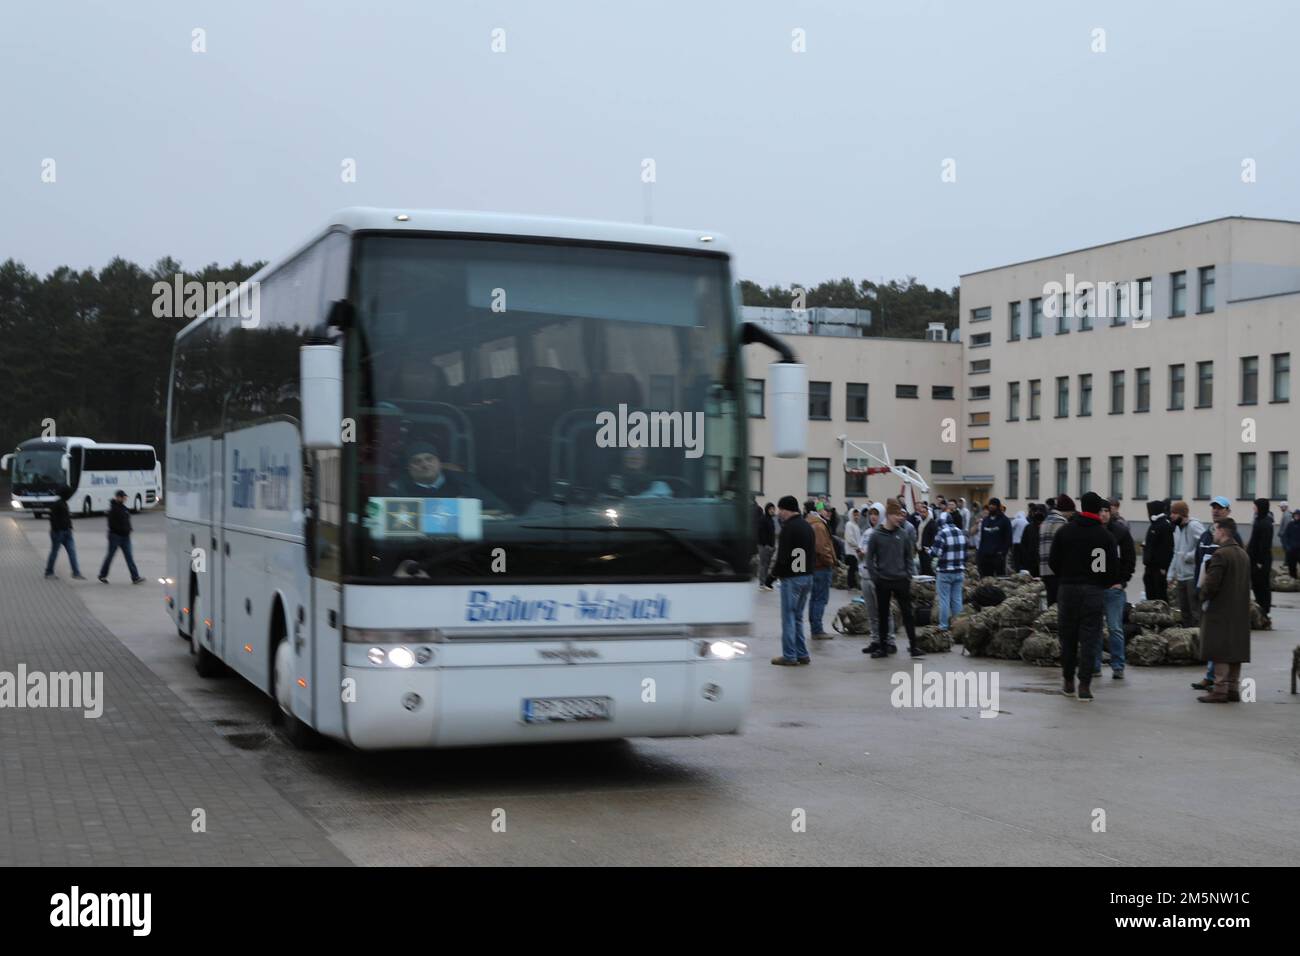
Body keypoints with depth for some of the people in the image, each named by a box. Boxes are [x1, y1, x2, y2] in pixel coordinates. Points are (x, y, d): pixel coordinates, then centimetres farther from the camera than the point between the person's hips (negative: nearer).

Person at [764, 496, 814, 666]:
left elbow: (782, 557, -18)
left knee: (788, 617, -1)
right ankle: (802, 655, 15)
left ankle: (789, 656, 0)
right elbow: (813, 553, 18)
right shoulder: (808, 526, 13)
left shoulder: (788, 528, -15)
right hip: (807, 576, 8)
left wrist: (772, 575, -7)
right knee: (798, 616, 15)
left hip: (791, 578, -8)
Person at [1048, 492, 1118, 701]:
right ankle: (1084, 685, -5)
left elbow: (1053, 560, 2)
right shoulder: (1105, 535, -3)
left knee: (1068, 636, 12)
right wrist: (1103, 584, 13)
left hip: (1067, 588, 1)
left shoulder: (1064, 531, 1)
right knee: (1089, 637, 0)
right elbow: (1113, 568, -5)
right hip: (1094, 590, -1)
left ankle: (1068, 682, 18)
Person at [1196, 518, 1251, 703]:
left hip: (1220, 611, -8)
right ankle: (1232, 688, 15)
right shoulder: (1243, 554, 11)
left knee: (1219, 653, -5)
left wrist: (1203, 592, -2)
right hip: (1240, 611, 8)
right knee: (1236, 651, 11)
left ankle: (1220, 690, -6)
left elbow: (1211, 584, -21)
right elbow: (1247, 583, 16)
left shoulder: (1220, 554, -16)